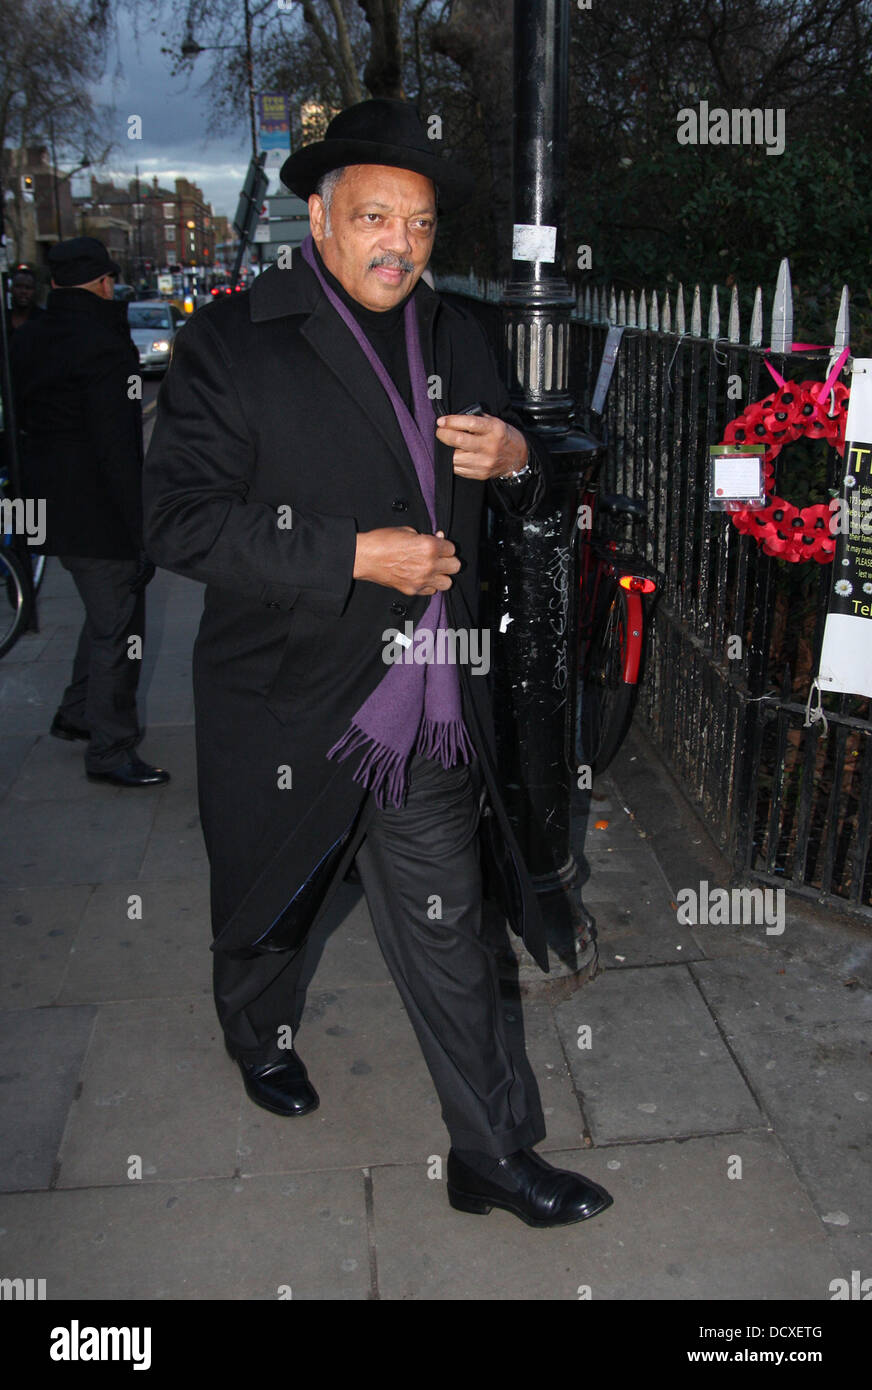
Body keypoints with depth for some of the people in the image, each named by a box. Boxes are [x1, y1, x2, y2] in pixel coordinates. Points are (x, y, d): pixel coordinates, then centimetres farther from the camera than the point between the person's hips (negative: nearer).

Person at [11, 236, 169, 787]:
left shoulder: (27, 341, 10)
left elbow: (22, 422, 18)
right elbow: (119, 450, -23)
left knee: (104, 614, 25)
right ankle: (110, 750, 9)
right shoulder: (104, 347, -19)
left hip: (50, 508, 9)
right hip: (98, 515, -9)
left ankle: (76, 713, 36)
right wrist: (144, 531, -20)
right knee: (118, 628, 1)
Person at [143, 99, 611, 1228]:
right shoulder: (232, 340, -10)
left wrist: (516, 459, -8)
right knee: (269, 906, 21)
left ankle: (495, 1156, 22)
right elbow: (179, 520, -18)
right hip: (287, 709, -3)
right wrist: (355, 556, -23)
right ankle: (259, 1033, 53)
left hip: (426, 718, 3)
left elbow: (519, 495, 17)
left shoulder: (454, 338, 7)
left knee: (448, 934, 8)